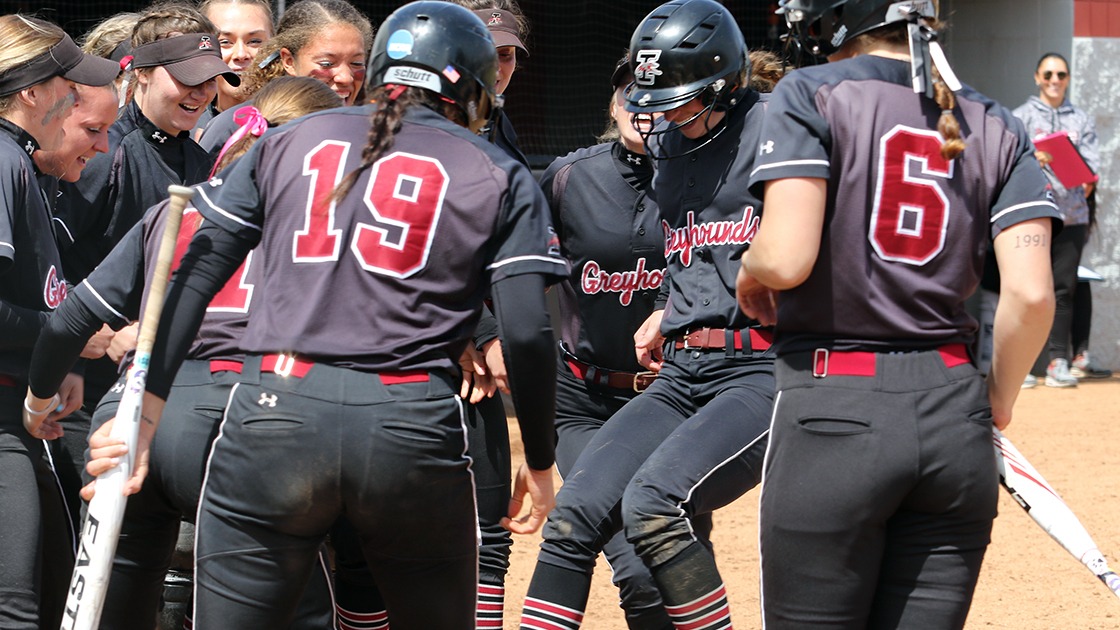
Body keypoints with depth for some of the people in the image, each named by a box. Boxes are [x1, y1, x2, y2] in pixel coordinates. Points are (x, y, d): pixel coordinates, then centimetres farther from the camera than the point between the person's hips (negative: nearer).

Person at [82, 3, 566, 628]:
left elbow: (194, 275, 8)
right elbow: (527, 334, 0)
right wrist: (540, 463, 11)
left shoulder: (290, 140, 17)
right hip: (415, 430, -1)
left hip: (274, 413, 1)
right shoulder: (501, 177, 11)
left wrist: (147, 407, 4)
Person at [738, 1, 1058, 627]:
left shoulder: (811, 94, -3)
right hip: (953, 410, 4)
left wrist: (749, 271, 7)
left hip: (833, 411, -4)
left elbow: (786, 259, -15)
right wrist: (995, 407, 13)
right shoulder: (995, 128, 9)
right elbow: (1031, 293, -2)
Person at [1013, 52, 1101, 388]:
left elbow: (1091, 160, 6)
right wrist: (1032, 160, -25)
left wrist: (1088, 180, -16)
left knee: (1064, 287, 0)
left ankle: (1058, 361, 1)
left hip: (1072, 215, 2)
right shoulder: (1022, 117, 9)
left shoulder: (1082, 120, 16)